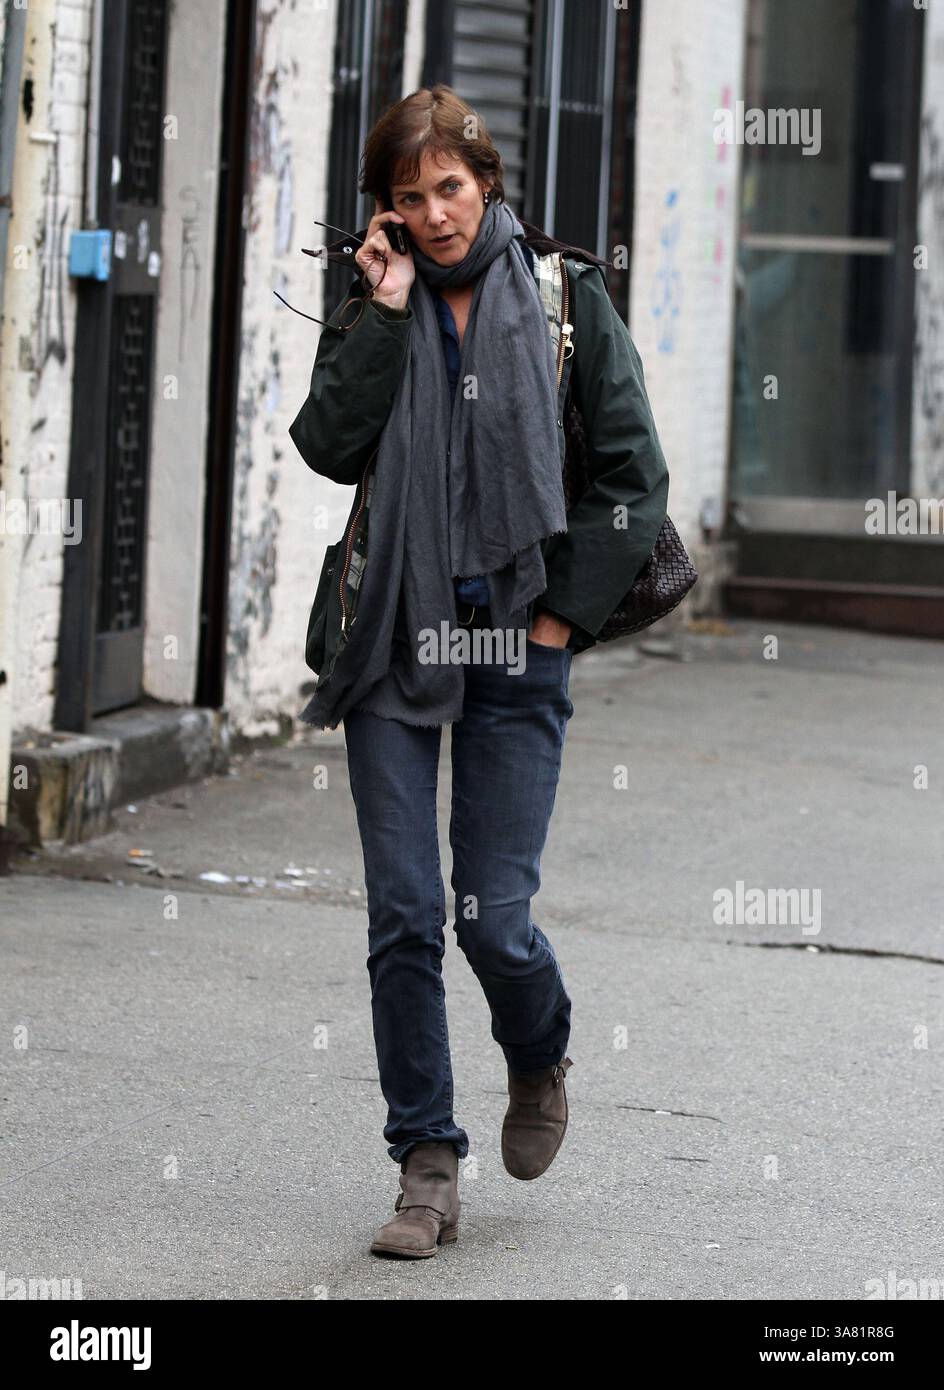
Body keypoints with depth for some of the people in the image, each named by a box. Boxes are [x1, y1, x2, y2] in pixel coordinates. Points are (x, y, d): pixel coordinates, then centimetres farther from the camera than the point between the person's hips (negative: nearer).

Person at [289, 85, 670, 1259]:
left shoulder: (567, 299, 1)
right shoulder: (373, 309, 7)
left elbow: (633, 475, 2)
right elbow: (329, 447, -8)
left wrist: (563, 612, -2)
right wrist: (386, 312, -10)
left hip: (516, 651, -2)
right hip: (391, 641, 2)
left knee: (494, 919, -5)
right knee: (403, 917, -2)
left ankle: (540, 1062, 28)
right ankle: (426, 1169, 7)